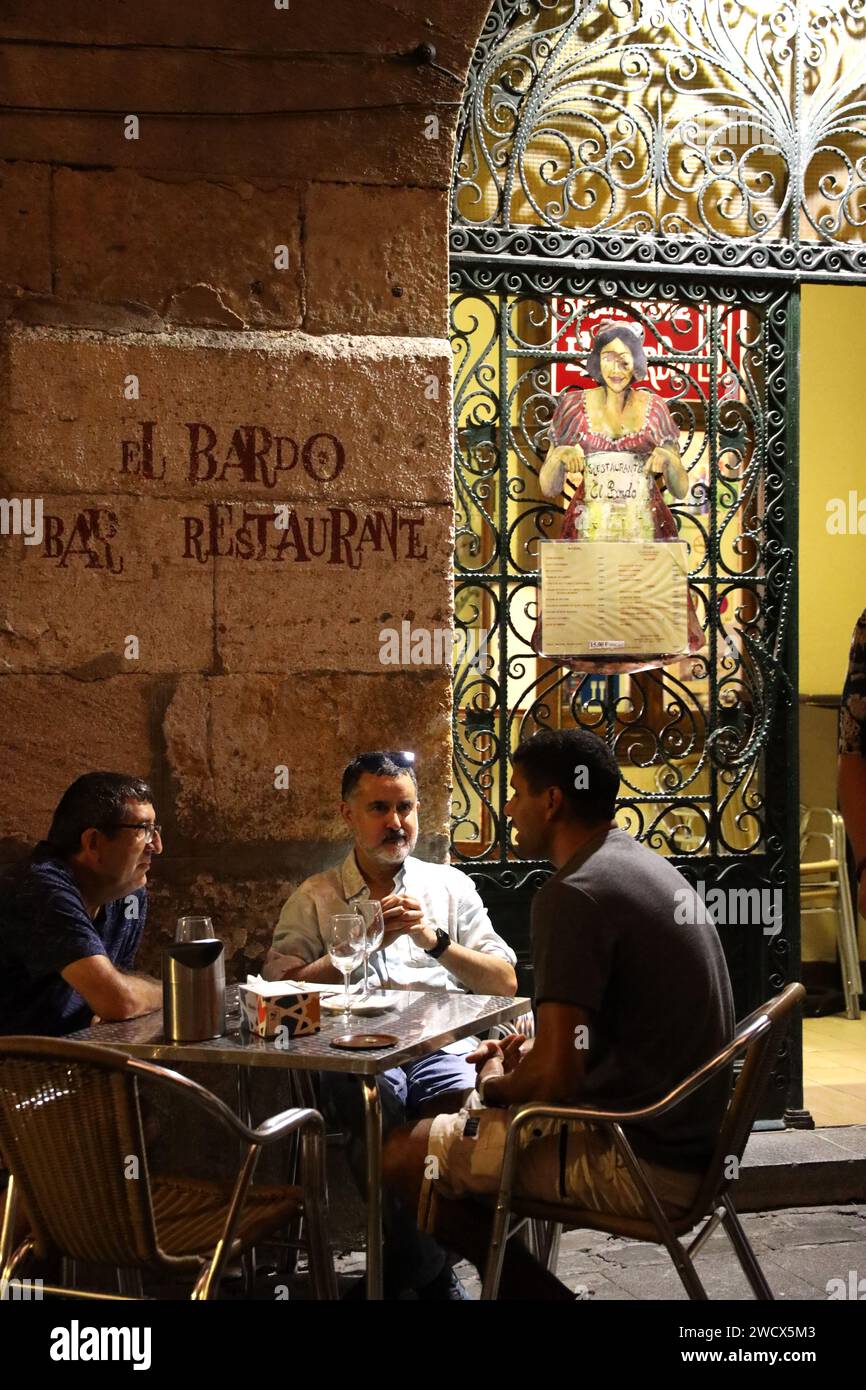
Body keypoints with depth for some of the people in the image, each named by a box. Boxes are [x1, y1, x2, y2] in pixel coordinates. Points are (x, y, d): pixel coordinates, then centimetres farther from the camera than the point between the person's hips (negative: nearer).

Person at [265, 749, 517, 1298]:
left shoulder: (450, 886, 22)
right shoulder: (315, 898, 19)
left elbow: (505, 984, 14)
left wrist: (435, 941, 0)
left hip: (443, 1044, 1)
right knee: (380, 1121, -36)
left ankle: (406, 1268, -12)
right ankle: (432, 1274, -14)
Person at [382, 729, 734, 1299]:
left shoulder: (574, 895, -19)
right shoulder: (648, 866, 10)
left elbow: (554, 1079, -23)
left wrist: (494, 1087, -2)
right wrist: (533, 1049, 12)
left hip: (638, 1162, -10)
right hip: (690, 1139, 10)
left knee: (405, 1155, -4)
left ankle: (534, 1288, 8)